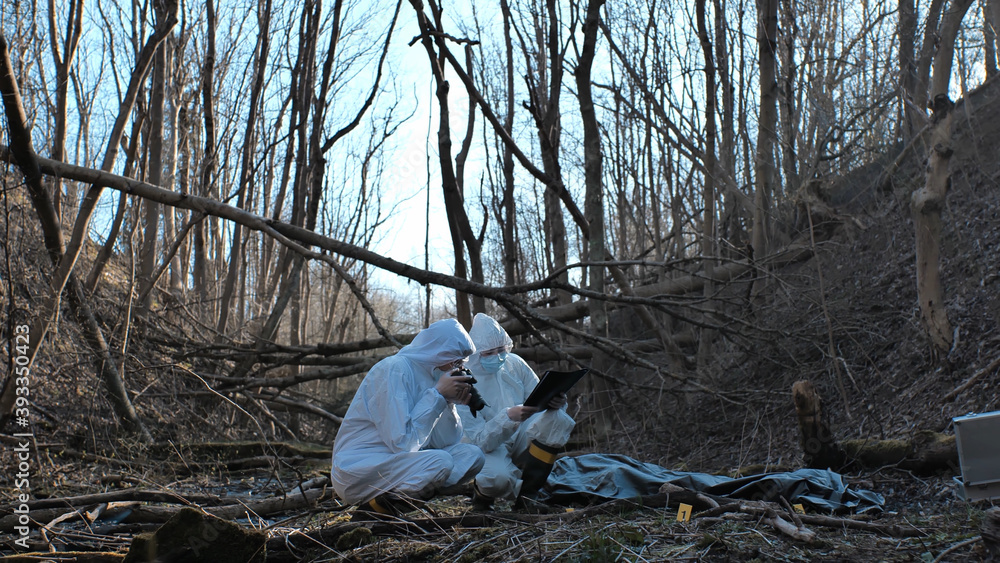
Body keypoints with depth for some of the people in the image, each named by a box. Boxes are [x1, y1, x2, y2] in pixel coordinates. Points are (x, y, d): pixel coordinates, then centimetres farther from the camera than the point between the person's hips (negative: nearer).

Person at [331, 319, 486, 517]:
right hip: (359, 466, -9)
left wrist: (450, 401, -8)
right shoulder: (395, 370, -17)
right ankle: (374, 508, -10)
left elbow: (443, 442, 6)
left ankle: (390, 502, -2)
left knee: (471, 456, -3)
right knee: (440, 462, -28)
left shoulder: (430, 372, 8)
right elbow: (402, 442, -25)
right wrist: (438, 394, -21)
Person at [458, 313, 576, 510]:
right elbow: (479, 441, -24)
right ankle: (483, 491, 1)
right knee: (498, 476, -39)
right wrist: (509, 416, -42)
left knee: (558, 419, -22)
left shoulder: (514, 364, -4)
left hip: (522, 437, 6)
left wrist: (555, 402, -24)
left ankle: (525, 492, -13)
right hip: (488, 446, -6)